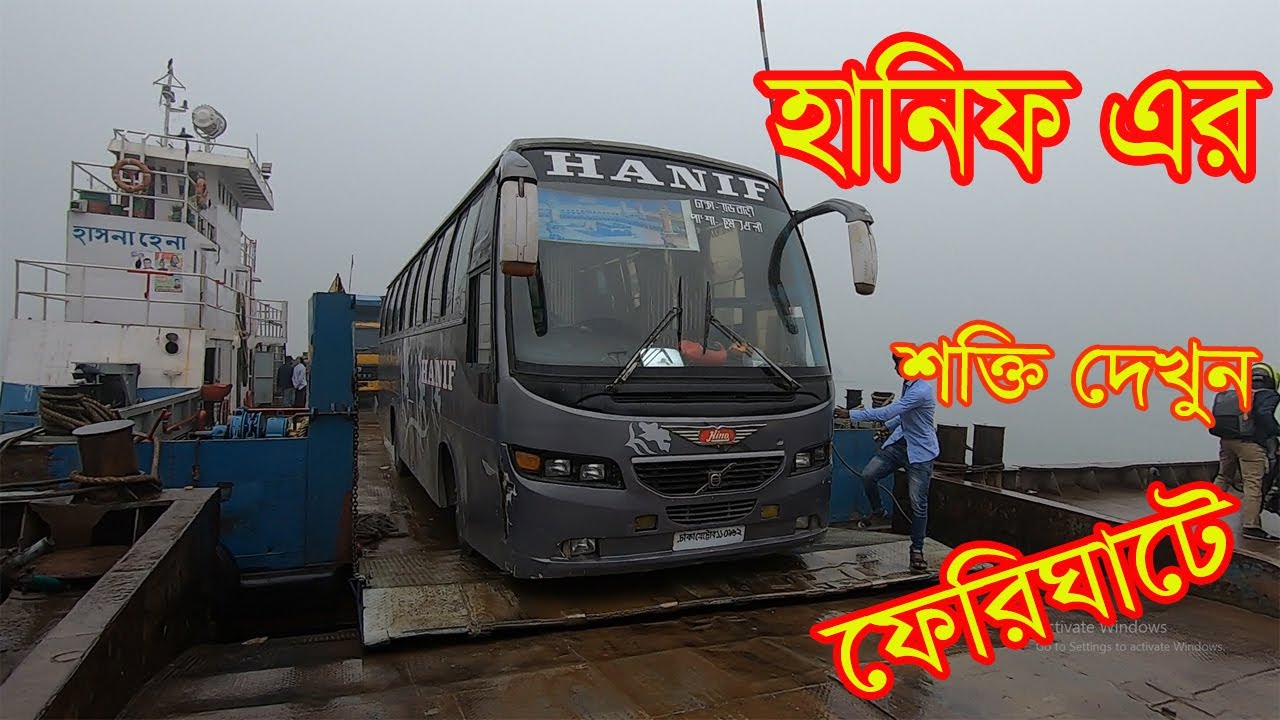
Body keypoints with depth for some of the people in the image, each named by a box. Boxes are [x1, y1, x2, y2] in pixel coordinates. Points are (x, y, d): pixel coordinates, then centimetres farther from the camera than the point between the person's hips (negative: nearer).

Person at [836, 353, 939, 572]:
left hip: (920, 452, -8)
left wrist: (851, 414, -25)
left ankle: (917, 550, 10)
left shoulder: (921, 391, -25)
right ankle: (878, 512, 16)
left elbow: (886, 413, -28)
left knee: (918, 503, -2)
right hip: (899, 443, 8)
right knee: (868, 475, -8)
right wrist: (888, 427, 19)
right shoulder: (908, 384, 3)